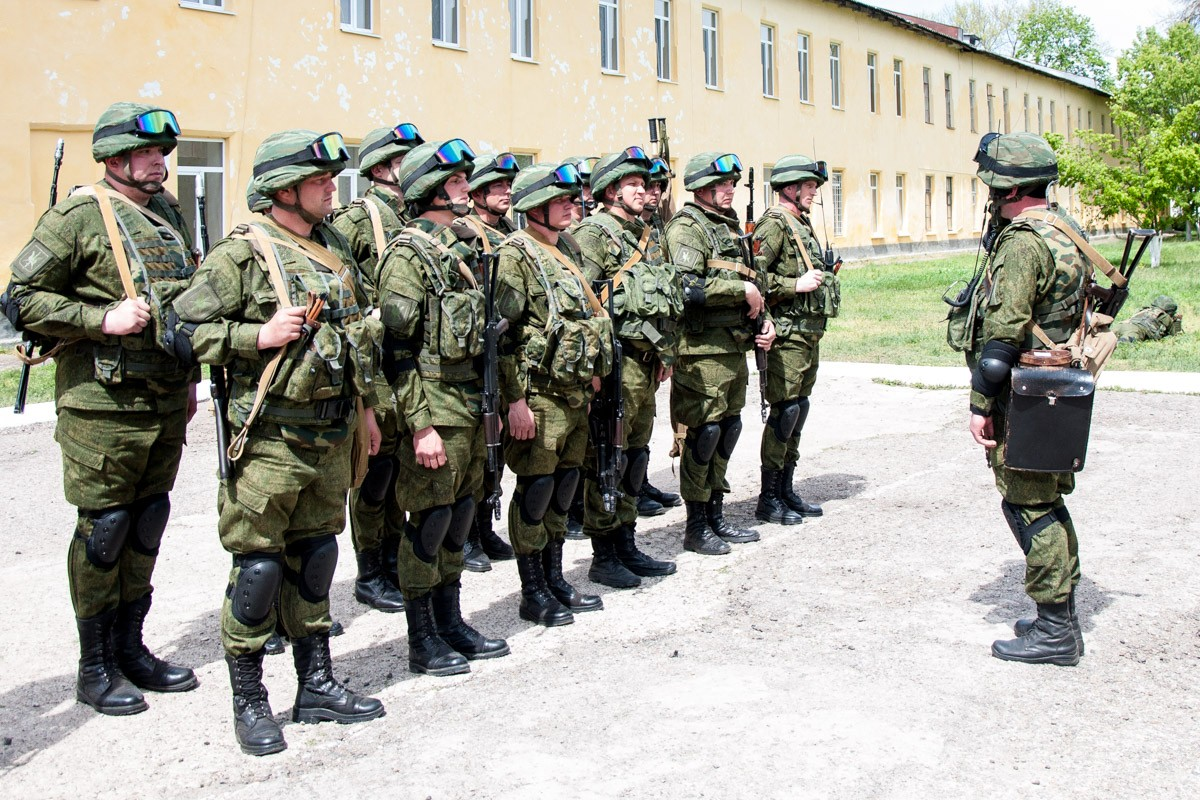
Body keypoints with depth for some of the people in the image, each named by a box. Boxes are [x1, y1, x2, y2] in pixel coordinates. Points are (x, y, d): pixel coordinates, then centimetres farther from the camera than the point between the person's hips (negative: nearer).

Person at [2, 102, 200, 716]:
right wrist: (104, 319, -19)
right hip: (103, 406, -7)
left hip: (166, 404, 7)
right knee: (103, 530, 1)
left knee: (147, 523, 13)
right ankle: (94, 668, 14)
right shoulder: (78, 217, -9)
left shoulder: (169, 214, 13)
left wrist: (189, 377, 19)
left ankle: (130, 648, 27)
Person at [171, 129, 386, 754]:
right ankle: (248, 702, 13)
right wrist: (259, 335, -20)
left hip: (333, 435, 7)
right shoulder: (241, 253, -8)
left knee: (316, 556, 15)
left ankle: (316, 685, 26)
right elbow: (186, 331, -11)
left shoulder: (336, 251, 13)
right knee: (258, 567, -1)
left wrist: (367, 407, 18)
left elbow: (362, 336, 21)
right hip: (271, 438, -7)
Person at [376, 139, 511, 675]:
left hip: (473, 403, 8)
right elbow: (397, 347, -16)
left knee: (460, 514, 14)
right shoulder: (409, 253, -11)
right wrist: (420, 425, -20)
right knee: (430, 520, -1)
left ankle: (451, 624, 27)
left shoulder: (464, 247, 15)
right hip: (435, 405, -8)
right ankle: (422, 641, 11)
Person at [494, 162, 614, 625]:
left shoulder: (569, 250, 16)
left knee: (565, 484, 13)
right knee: (535, 490, -1)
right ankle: (533, 594, 9)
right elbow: (502, 333, -16)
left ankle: (555, 581, 25)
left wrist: (593, 371, 20)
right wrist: (515, 399, -19)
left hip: (576, 391, 8)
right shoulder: (515, 255, -10)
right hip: (539, 393, -8)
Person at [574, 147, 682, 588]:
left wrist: (664, 353, 20)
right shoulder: (593, 233, -8)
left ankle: (626, 546, 23)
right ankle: (603, 556, 4)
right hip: (616, 357, -9)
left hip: (646, 358, 9)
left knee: (635, 453, 13)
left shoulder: (644, 236, 19)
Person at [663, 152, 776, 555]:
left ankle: (716, 514, 24)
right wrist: (741, 290, -16)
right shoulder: (686, 227, -10)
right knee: (703, 433, -5)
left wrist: (764, 318, 9)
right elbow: (688, 287, -23)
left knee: (728, 428, 13)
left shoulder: (732, 227, 18)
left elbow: (751, 281, 25)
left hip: (735, 347, 9)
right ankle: (696, 526, 5)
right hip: (703, 350, -9)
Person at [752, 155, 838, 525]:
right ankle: (768, 499, 0)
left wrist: (821, 280, 14)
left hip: (809, 332, 10)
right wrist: (796, 285, -20)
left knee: (798, 408, 12)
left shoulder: (802, 224, 18)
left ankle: (786, 490, 21)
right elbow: (752, 274, -22)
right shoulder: (774, 224, -12)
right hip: (787, 333, -10)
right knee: (785, 410, -8)